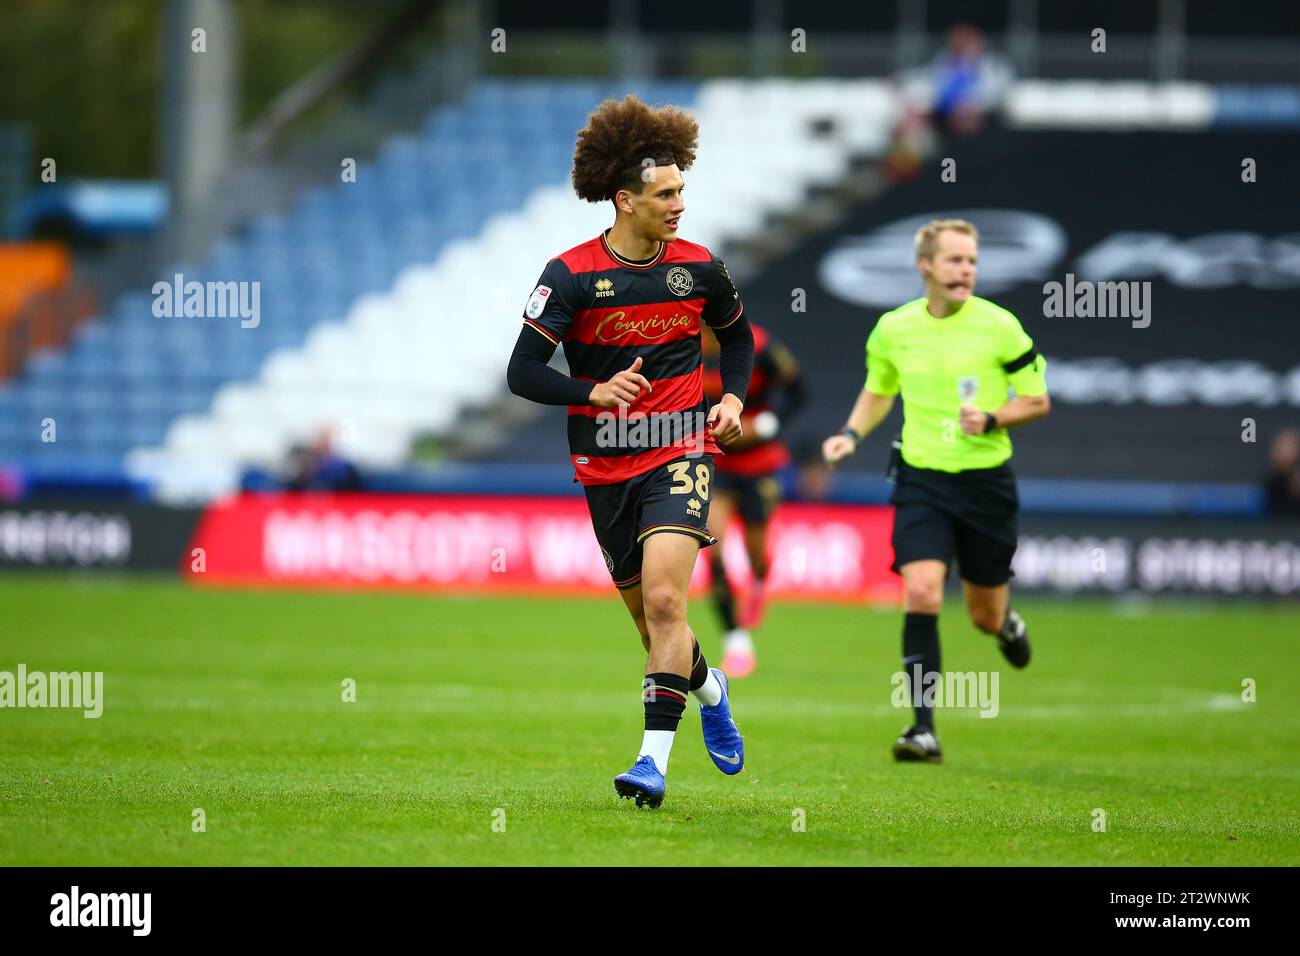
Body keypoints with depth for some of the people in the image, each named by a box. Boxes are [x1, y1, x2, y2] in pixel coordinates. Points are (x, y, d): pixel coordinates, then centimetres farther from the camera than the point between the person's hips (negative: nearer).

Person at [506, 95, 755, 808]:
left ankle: (654, 761, -20)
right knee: (649, 614, 11)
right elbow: (522, 372, -11)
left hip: (680, 453, -1)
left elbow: (736, 334, 21)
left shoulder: (699, 268, 0)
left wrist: (733, 396, 4)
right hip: (604, 467, 1)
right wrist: (593, 393, -26)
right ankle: (709, 688, 43)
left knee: (663, 600, -19)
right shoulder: (571, 275, -9)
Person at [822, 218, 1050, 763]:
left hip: (986, 479, -1)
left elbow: (1037, 401, 0)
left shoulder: (999, 327, -8)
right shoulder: (893, 329, 1)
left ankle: (1006, 620, 49)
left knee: (985, 616, 9)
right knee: (921, 592, -18)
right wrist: (852, 434, 4)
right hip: (922, 480, 1)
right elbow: (878, 390, 21)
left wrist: (990, 420, -18)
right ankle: (923, 729, -16)